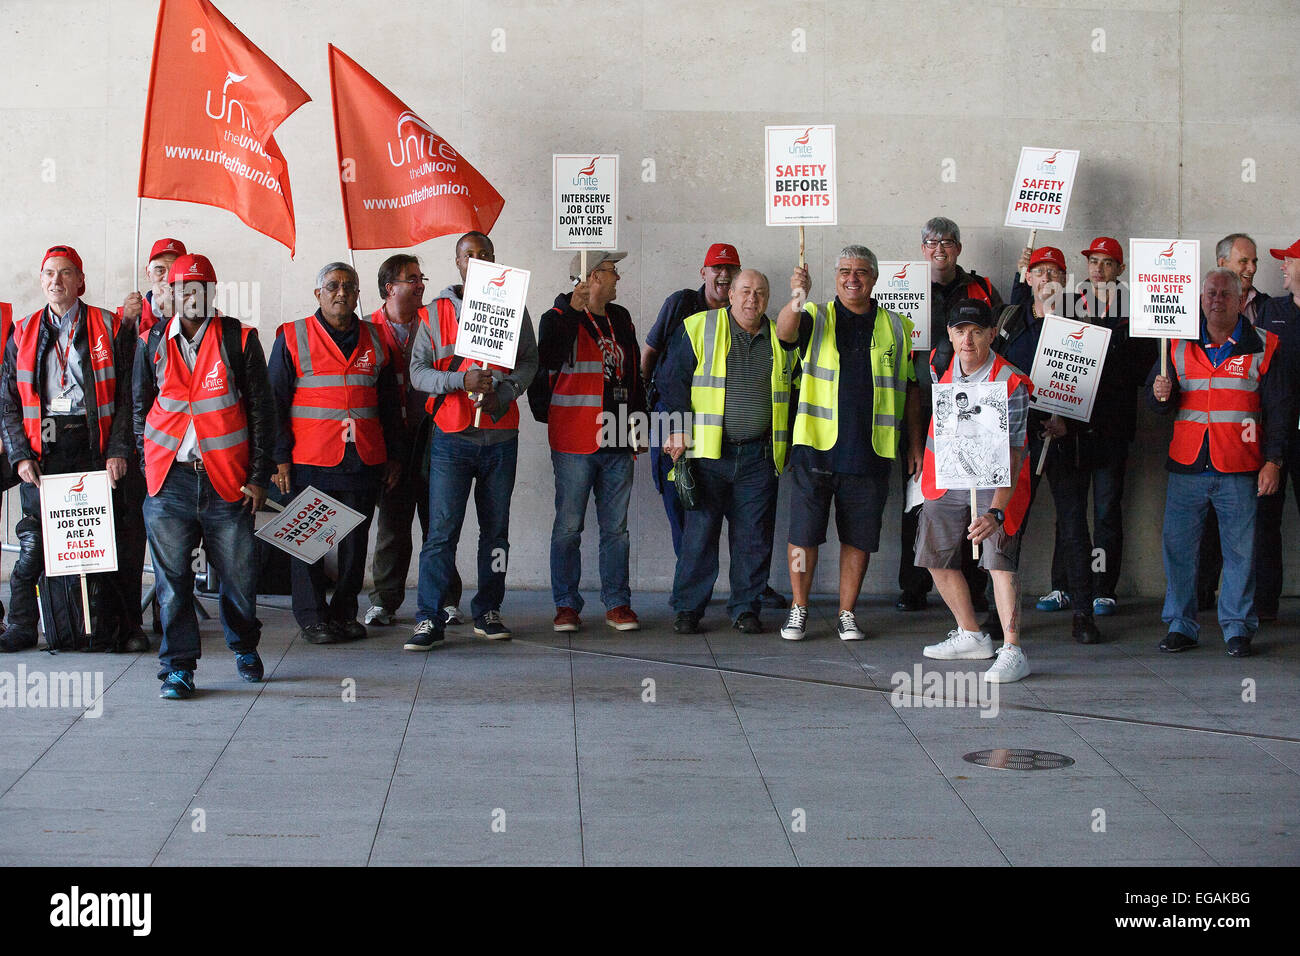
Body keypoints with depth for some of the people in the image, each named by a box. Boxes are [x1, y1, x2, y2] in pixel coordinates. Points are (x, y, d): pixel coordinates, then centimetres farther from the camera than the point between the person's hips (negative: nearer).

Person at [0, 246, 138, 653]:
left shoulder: (108, 326, 6)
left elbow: (125, 395, 2)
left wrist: (118, 450, -7)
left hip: (94, 447, -1)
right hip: (42, 449, 2)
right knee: (33, 543, 0)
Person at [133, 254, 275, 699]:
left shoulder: (240, 341, 1)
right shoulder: (152, 343, 8)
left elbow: (262, 409, 3)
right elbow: (140, 407, 16)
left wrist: (259, 476, -1)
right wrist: (147, 466, 9)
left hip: (227, 480, -1)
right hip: (169, 479, 1)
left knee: (239, 574, 6)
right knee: (172, 578, 1)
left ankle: (245, 646, 31)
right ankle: (179, 667, 10)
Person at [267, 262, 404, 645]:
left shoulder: (374, 339, 12)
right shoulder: (293, 338, 2)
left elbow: (390, 402, 17)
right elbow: (275, 401, 0)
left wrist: (394, 455, 12)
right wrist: (280, 457, -6)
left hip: (363, 461, 3)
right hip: (310, 461, -3)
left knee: (356, 539, 7)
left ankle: (345, 613, 19)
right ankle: (312, 618, 9)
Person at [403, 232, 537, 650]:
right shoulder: (436, 313, 6)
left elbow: (529, 362, 5)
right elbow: (418, 371, 2)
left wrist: (503, 391, -13)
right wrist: (461, 381, -15)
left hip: (500, 437, 2)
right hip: (452, 438, -1)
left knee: (495, 528, 8)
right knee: (441, 529, -6)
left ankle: (488, 611, 18)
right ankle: (430, 619, -4)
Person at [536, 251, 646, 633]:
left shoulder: (620, 319, 16)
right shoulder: (560, 319, -4)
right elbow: (548, 358, -24)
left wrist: (639, 419, 18)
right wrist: (572, 309, -28)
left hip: (617, 443, 6)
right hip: (574, 443, -6)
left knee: (616, 527, 8)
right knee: (568, 526, 0)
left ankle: (617, 603, 14)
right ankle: (566, 605, 8)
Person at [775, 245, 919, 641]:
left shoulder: (897, 328, 11)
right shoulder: (816, 318, 4)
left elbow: (910, 389, 16)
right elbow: (785, 331, -19)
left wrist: (915, 442, 10)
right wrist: (796, 299, -40)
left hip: (870, 454, 2)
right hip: (815, 446, -2)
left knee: (858, 538, 6)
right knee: (803, 533, 0)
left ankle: (847, 613, 18)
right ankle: (799, 609, 14)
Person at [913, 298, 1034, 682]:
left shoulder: (1010, 384, -25)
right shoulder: (940, 363, -7)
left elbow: (1012, 456, -31)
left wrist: (996, 511, -42)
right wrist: (918, 445, 22)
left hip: (996, 481, -6)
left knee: (998, 554, -22)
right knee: (936, 557, 9)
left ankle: (1012, 651, -23)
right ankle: (971, 636, 27)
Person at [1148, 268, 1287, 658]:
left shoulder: (1262, 347, 4)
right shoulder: (1179, 344, 9)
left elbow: (1277, 407, 4)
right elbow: (1156, 400, 12)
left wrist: (1272, 460, -3)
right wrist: (1160, 395, -12)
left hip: (1239, 468, -2)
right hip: (1187, 465, 2)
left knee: (1240, 550, 1)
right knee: (1178, 547, 1)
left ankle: (1237, 628, 11)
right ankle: (1180, 626, 11)